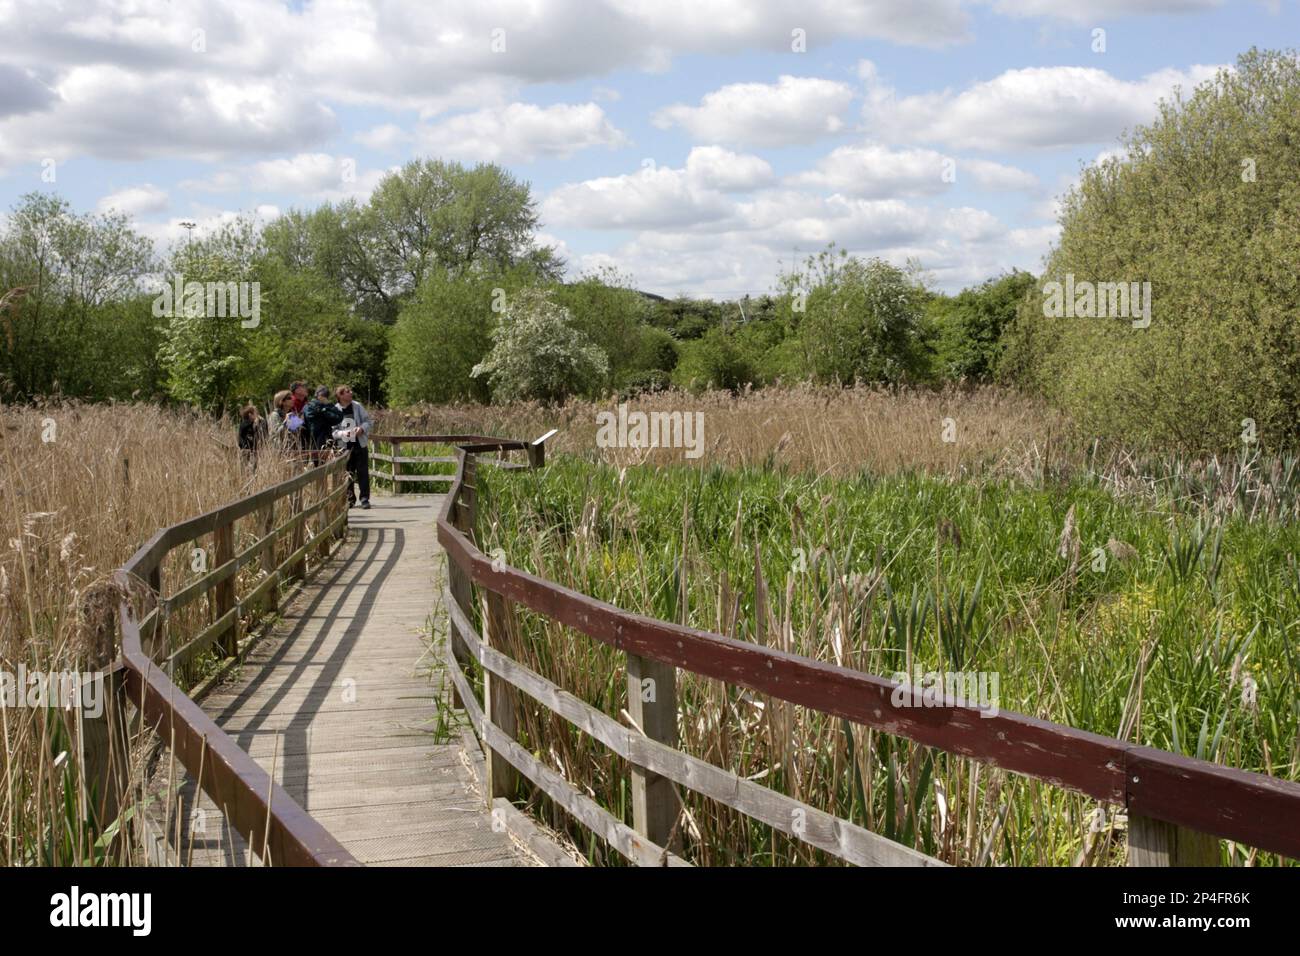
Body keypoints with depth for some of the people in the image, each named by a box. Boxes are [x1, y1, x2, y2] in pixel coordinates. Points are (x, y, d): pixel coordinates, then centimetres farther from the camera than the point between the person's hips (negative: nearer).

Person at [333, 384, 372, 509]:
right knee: (348, 474, 5)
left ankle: (365, 499, 4)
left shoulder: (357, 406, 1)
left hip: (360, 444, 1)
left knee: (363, 472, 0)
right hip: (345, 446, -1)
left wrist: (362, 428, -15)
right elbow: (333, 430, -4)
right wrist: (342, 433, -21)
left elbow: (367, 421, 4)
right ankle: (350, 499, 16)